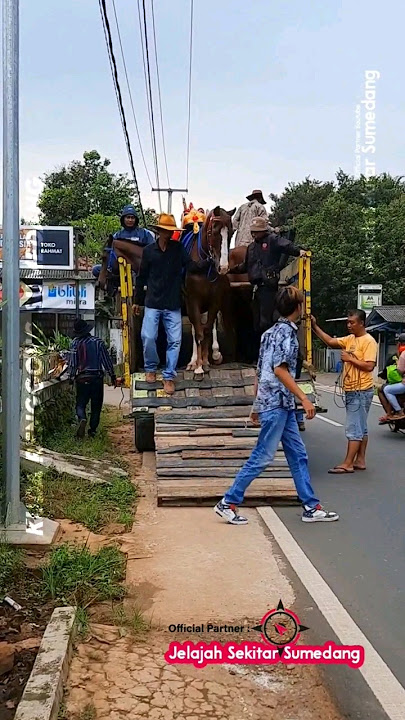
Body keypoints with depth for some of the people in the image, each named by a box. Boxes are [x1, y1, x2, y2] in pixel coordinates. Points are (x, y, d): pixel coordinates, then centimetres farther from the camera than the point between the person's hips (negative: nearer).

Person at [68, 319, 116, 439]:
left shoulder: (76, 344, -3)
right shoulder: (98, 342, 0)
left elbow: (72, 363, -3)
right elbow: (107, 360, 1)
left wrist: (71, 377, 6)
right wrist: (113, 376, 8)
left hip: (82, 379, -1)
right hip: (97, 378, 1)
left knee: (80, 403, 9)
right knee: (96, 405, 10)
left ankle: (82, 419, -20)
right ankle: (93, 430, 10)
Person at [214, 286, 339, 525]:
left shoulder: (271, 332, 17)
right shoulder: (286, 332, -11)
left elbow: (260, 371, 19)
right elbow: (280, 369, -20)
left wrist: (256, 405, 22)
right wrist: (304, 398, -22)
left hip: (283, 405, 10)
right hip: (277, 404, -10)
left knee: (298, 455, 10)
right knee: (262, 457, -5)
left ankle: (311, 507, 15)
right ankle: (228, 503, 1)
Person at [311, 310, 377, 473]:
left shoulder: (368, 341, -13)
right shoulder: (350, 339, 11)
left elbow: (369, 366, -21)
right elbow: (330, 341, 12)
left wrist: (350, 359, -15)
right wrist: (315, 326, 5)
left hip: (361, 392, -9)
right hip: (351, 391, 9)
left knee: (354, 428, -7)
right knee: (361, 427, 14)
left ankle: (347, 464, -5)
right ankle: (360, 461, 20)